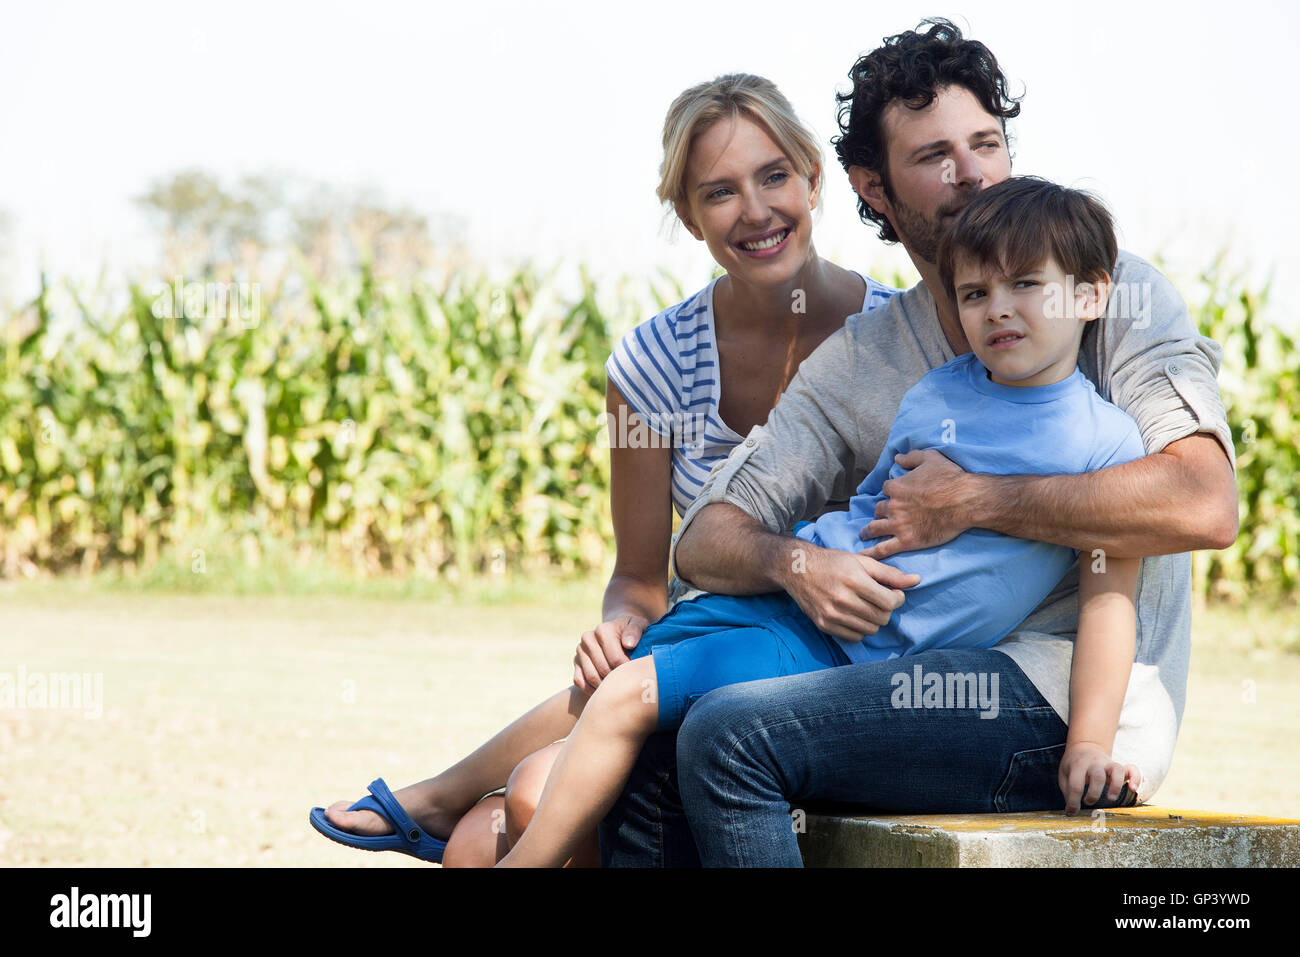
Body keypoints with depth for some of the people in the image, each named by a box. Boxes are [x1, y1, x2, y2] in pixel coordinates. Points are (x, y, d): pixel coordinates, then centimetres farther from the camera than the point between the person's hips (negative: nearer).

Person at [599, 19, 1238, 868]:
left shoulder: (1116, 296, -2)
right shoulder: (857, 360, 13)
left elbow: (1205, 505, -19)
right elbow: (708, 539, 7)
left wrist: (975, 502, -15)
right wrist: (794, 562, -17)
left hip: (1083, 703, -6)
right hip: (933, 685, 6)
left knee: (729, 736, -21)